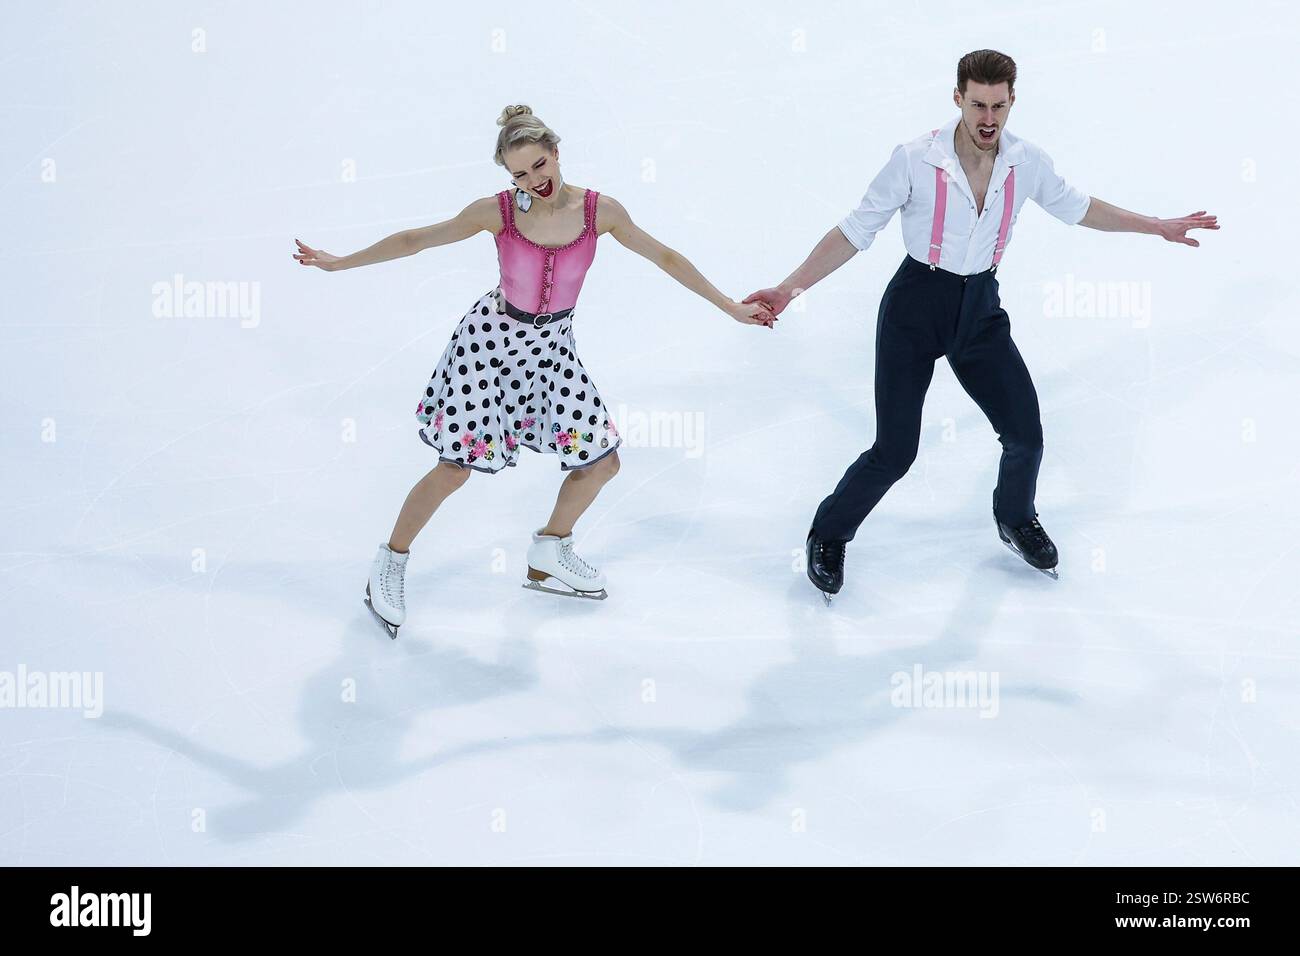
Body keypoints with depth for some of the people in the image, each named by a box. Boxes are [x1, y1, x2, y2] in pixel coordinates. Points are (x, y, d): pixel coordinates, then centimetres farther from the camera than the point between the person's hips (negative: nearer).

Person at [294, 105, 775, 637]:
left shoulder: (599, 211, -14)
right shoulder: (496, 212, -18)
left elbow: (665, 258, -3)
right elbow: (415, 240, -7)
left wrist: (730, 308, -1)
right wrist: (339, 263, -4)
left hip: (552, 347, 4)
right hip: (492, 337, -3)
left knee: (602, 462, 4)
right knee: (456, 468, -7)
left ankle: (548, 556, 29)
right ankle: (391, 562, 15)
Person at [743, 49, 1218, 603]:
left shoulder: (1026, 162, -7)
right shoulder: (915, 160, -19)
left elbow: (1076, 207, 12)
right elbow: (857, 231, -12)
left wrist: (1159, 227, 17)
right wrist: (790, 288, -18)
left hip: (980, 310, 4)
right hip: (915, 309, -4)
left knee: (1026, 437, 4)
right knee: (894, 453, -7)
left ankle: (1015, 520, 37)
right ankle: (827, 536, 19)